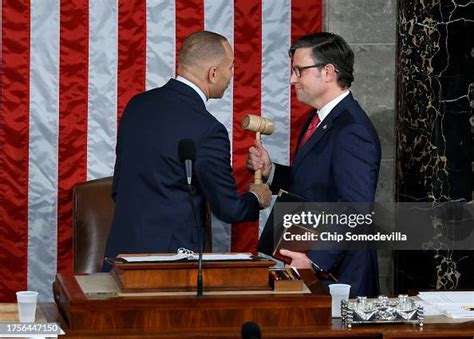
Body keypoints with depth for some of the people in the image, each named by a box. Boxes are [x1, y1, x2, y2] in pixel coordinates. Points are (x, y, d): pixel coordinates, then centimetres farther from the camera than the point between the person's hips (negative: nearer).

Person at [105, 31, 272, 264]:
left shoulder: (136, 105, 5)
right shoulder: (208, 130, -17)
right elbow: (227, 208, -6)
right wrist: (257, 199, 15)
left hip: (121, 247, 7)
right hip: (169, 252, -7)